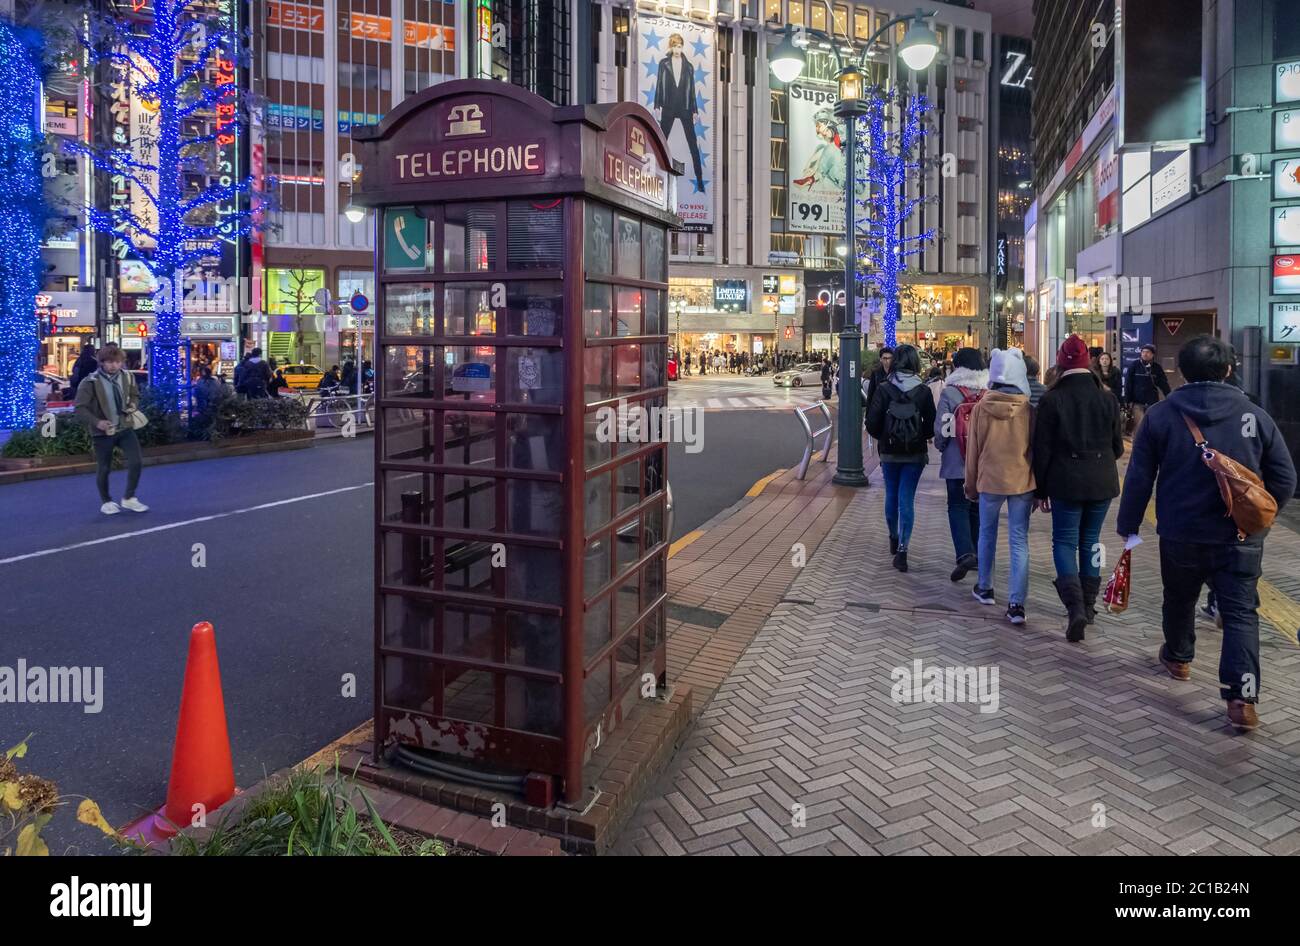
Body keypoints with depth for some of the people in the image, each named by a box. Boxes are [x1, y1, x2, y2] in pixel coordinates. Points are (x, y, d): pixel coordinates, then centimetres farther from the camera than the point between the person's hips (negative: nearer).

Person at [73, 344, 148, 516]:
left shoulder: (127, 377, -2)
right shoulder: (90, 382, -15)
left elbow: (135, 395, 18)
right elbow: (80, 408, -12)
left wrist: (133, 405, -3)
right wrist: (97, 422, -25)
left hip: (125, 428, 3)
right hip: (103, 431, -3)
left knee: (136, 462, -5)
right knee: (103, 469, 8)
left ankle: (129, 498, 14)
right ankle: (106, 502, 29)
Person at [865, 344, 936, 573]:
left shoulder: (884, 389, -8)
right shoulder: (923, 391, -7)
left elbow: (871, 423, -11)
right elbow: (931, 426, -7)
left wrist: (883, 438, 8)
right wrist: (920, 437, 13)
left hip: (889, 453, 1)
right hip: (915, 454, 0)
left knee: (891, 495, 17)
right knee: (907, 499, 1)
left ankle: (894, 539, 34)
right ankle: (902, 549, -6)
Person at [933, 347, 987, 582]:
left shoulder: (949, 392, -11)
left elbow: (941, 426, -11)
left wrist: (941, 446, 8)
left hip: (956, 459, -3)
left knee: (957, 505, 3)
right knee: (977, 506, 15)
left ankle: (965, 553, -14)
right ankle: (977, 555, 22)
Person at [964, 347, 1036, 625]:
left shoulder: (980, 408, -7)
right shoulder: (1028, 409, -7)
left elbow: (972, 451, 0)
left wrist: (971, 485, 13)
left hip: (990, 480, 0)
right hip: (1022, 481, 0)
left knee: (987, 534, 19)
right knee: (1019, 541, 2)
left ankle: (984, 588, 30)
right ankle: (1017, 604, -1)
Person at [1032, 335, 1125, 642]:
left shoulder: (1051, 400, -10)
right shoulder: (1107, 399, 0)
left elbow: (1042, 449, -7)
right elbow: (1118, 446, 8)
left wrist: (1041, 489, 1)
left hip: (1066, 482, -3)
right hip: (1102, 482, 3)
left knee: (1064, 541, 4)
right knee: (1090, 540, 15)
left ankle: (1075, 606, -13)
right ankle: (1089, 605, 21)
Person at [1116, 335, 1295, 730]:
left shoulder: (1160, 415, -5)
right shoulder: (1255, 415, -3)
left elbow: (1139, 478, -4)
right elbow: (1284, 478, 1)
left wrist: (1128, 526, 4)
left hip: (1180, 535, 1)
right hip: (1241, 537, 0)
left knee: (1179, 599, 22)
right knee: (1240, 613, 3)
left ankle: (1178, 657, 44)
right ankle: (1242, 697, -6)